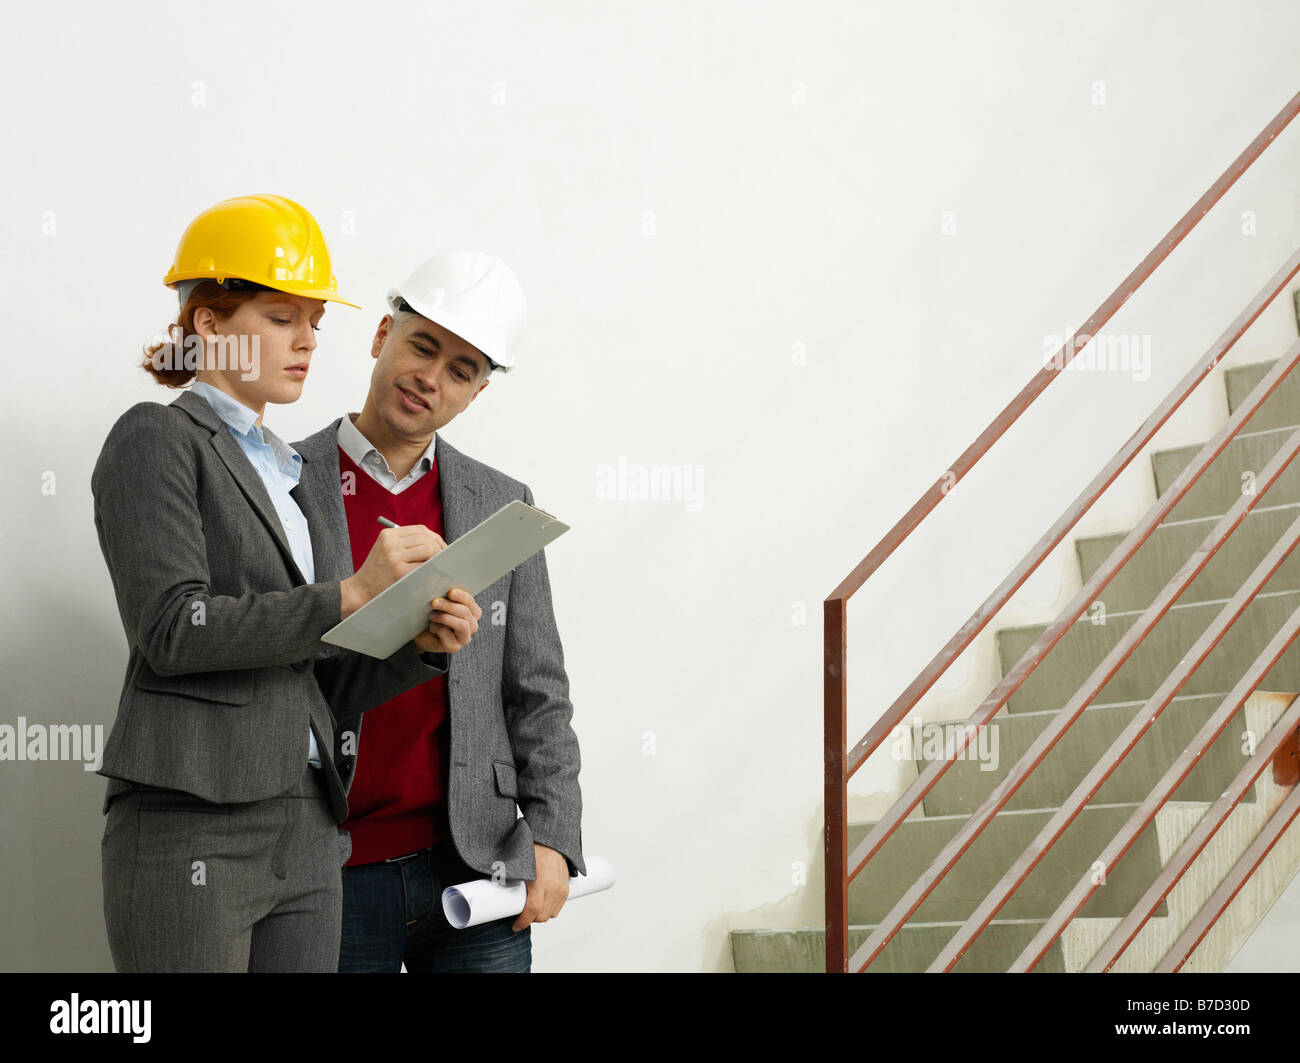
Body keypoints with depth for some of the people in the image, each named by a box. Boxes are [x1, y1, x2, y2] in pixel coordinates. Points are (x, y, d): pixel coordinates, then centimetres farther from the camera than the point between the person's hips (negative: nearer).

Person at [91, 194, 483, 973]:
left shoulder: (290, 478, 22)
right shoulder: (155, 441, 0)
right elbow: (173, 629, -13)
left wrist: (425, 645, 1)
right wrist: (350, 595, -16)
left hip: (305, 836, 7)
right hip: (192, 829, -7)